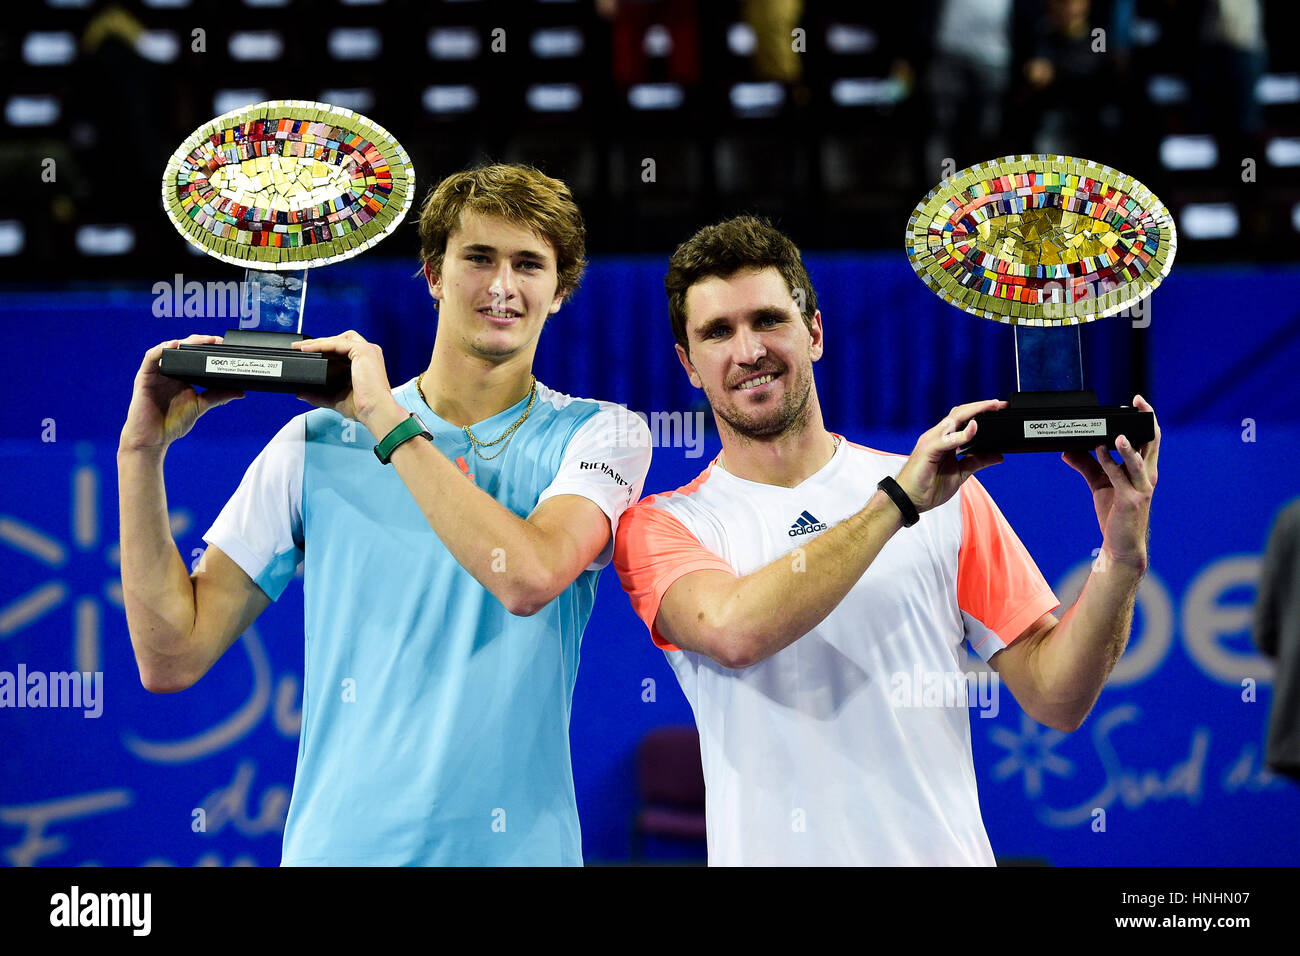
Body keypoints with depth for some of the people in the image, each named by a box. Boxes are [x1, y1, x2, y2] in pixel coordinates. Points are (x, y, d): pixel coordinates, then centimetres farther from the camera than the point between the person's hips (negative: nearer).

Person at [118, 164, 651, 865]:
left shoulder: (600, 435, 1)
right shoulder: (315, 445, 4)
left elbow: (527, 576, -20)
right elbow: (173, 656, 1)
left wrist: (387, 420, -14)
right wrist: (142, 452, -5)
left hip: (514, 847, -1)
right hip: (337, 843, 1)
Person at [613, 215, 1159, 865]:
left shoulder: (946, 496, 8)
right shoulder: (659, 526, 5)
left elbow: (1055, 699, 6)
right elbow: (732, 630, -16)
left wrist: (1121, 560, -8)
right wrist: (895, 502, -14)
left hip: (942, 853, -1)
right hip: (767, 857, 1)